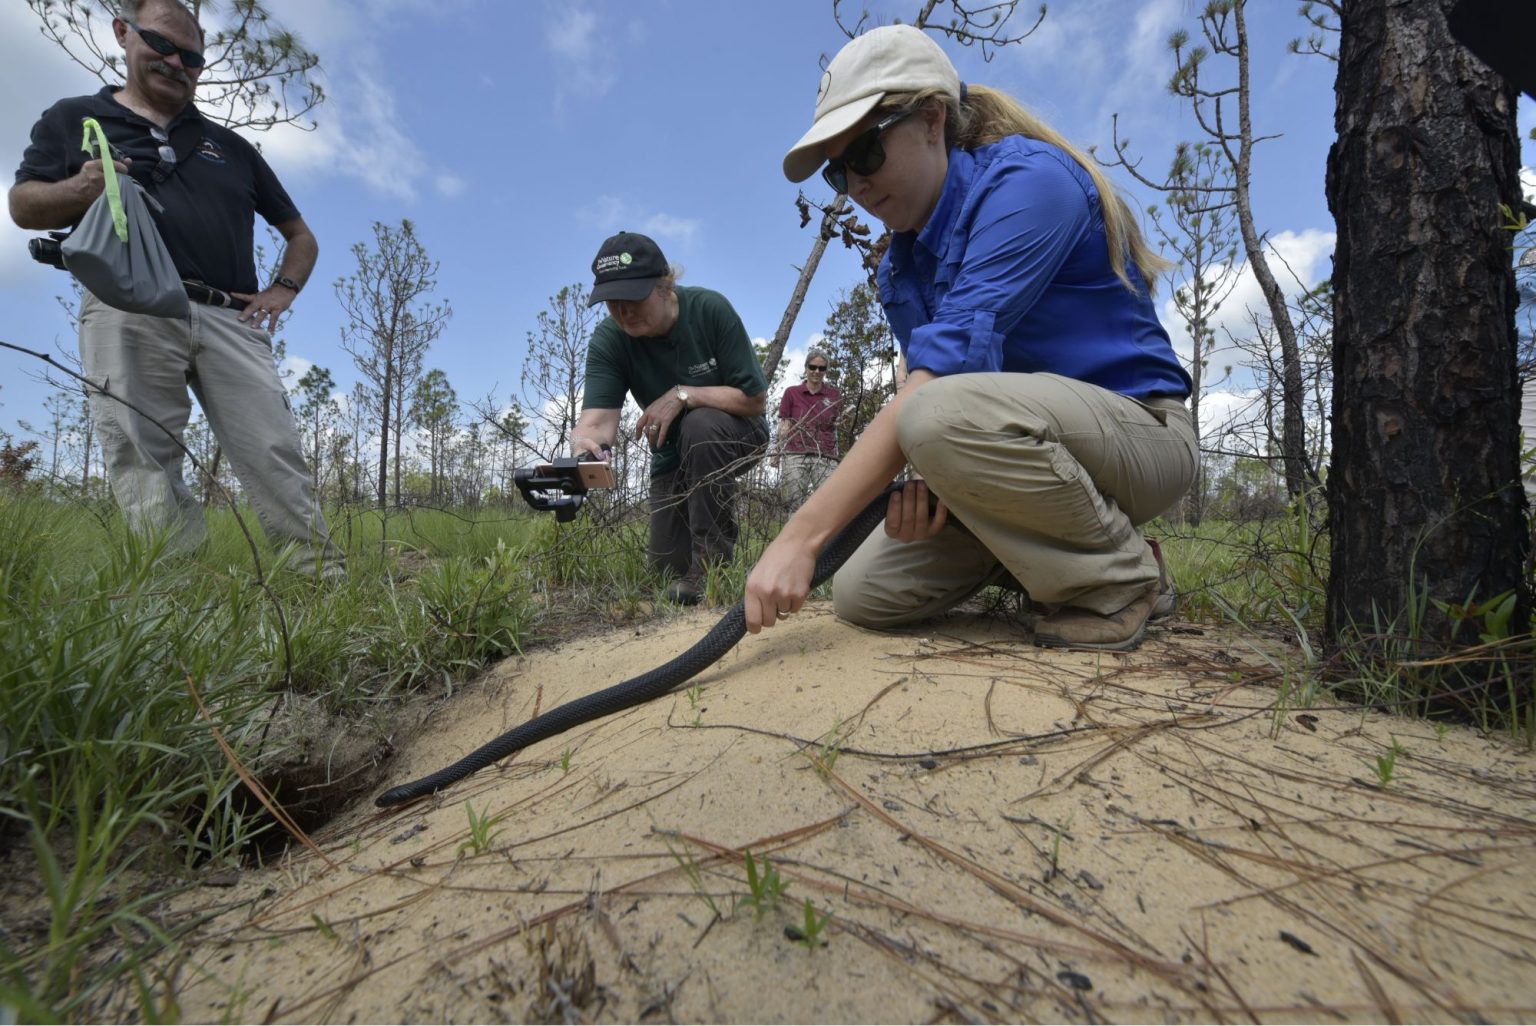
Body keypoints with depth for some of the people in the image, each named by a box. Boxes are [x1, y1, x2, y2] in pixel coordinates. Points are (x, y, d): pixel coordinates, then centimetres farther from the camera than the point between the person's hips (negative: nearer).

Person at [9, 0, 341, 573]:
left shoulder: (231, 147, 26)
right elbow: (23, 206, 17)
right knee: (141, 463, -10)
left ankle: (327, 576, -15)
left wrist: (284, 289, 8)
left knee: (275, 457, -12)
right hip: (129, 312, 0)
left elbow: (300, 234, 27)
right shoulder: (73, 119, 22)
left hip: (231, 319, 1)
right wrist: (78, 191, -5)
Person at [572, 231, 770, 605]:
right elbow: (598, 419, -32)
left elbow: (756, 400, -24)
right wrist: (584, 444, -56)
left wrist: (682, 395, -34)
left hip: (736, 438, -3)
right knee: (668, 564, -3)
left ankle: (714, 558, -25)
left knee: (700, 425, -37)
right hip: (673, 455, 3)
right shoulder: (608, 340, -19)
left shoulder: (710, 309, -25)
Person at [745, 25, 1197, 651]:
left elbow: (950, 363, -31)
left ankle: (1121, 578, -12)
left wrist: (804, 532, -35)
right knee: (862, 594, -4)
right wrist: (920, 470, -23)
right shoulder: (900, 266, 8)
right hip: (1023, 452, 7)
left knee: (943, 413, -37)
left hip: (1138, 430, -7)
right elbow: (924, 380, 3)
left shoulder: (1027, 178, -17)